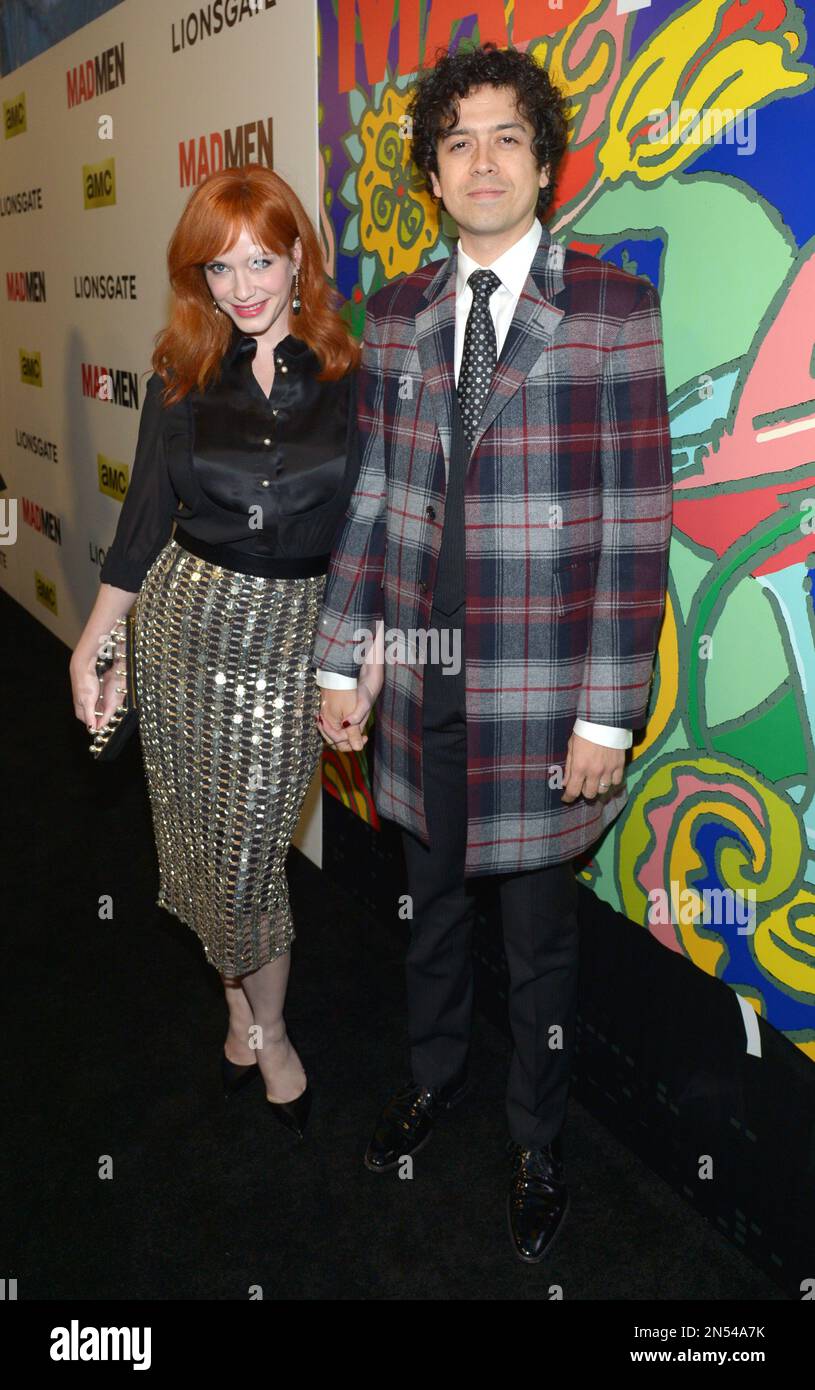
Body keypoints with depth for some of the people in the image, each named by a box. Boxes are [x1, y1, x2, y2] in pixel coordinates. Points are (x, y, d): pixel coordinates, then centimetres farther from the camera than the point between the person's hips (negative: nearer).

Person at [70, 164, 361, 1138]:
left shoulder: (349, 375, -3)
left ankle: (264, 1026, 29)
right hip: (185, 619, 2)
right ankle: (243, 1002, 36)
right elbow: (144, 519, 7)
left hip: (294, 631, -2)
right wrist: (93, 644, 9)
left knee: (250, 848, 2)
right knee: (198, 839, 10)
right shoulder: (181, 378, 3)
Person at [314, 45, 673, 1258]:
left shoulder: (613, 310, -6)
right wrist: (342, 659, 4)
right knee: (433, 897, 22)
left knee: (539, 932, 13)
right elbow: (374, 497, 7)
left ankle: (538, 1141, 38)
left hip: (542, 690, -3)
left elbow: (634, 521, -10)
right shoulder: (394, 316, 6)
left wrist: (609, 711, -13)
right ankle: (435, 1072, 49)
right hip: (421, 678, 4)